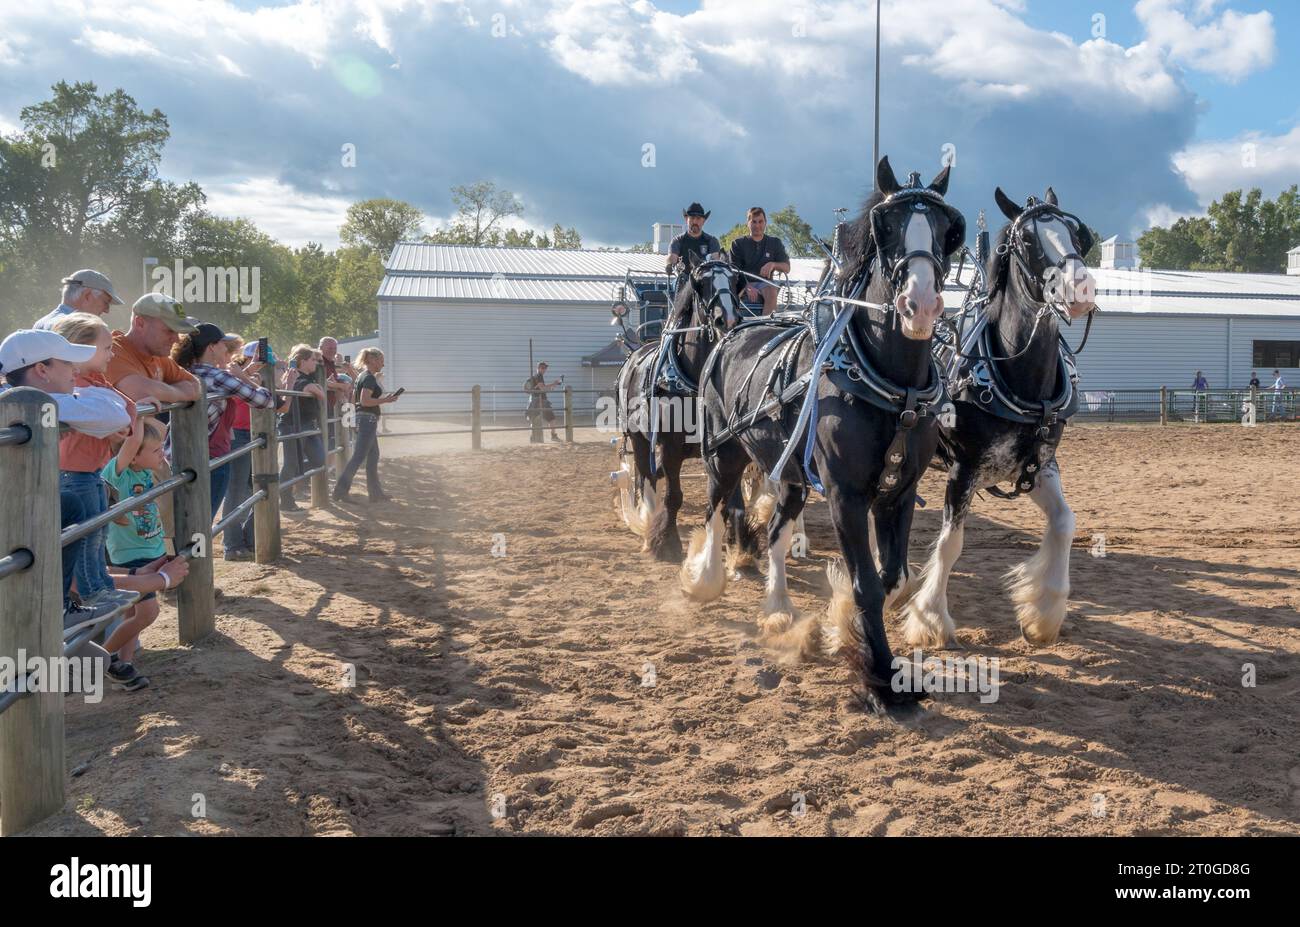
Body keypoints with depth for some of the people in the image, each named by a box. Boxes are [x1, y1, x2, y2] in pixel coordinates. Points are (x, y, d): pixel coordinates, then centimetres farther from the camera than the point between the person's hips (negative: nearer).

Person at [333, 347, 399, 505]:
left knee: (373, 456, 13)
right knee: (359, 456, -9)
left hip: (362, 418, 10)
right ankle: (341, 490, -10)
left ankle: (375, 492, 17)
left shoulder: (361, 375, 16)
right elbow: (365, 401, -23)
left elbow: (354, 400, 19)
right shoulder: (369, 378, -14)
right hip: (368, 419, -10)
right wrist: (385, 400, -17)